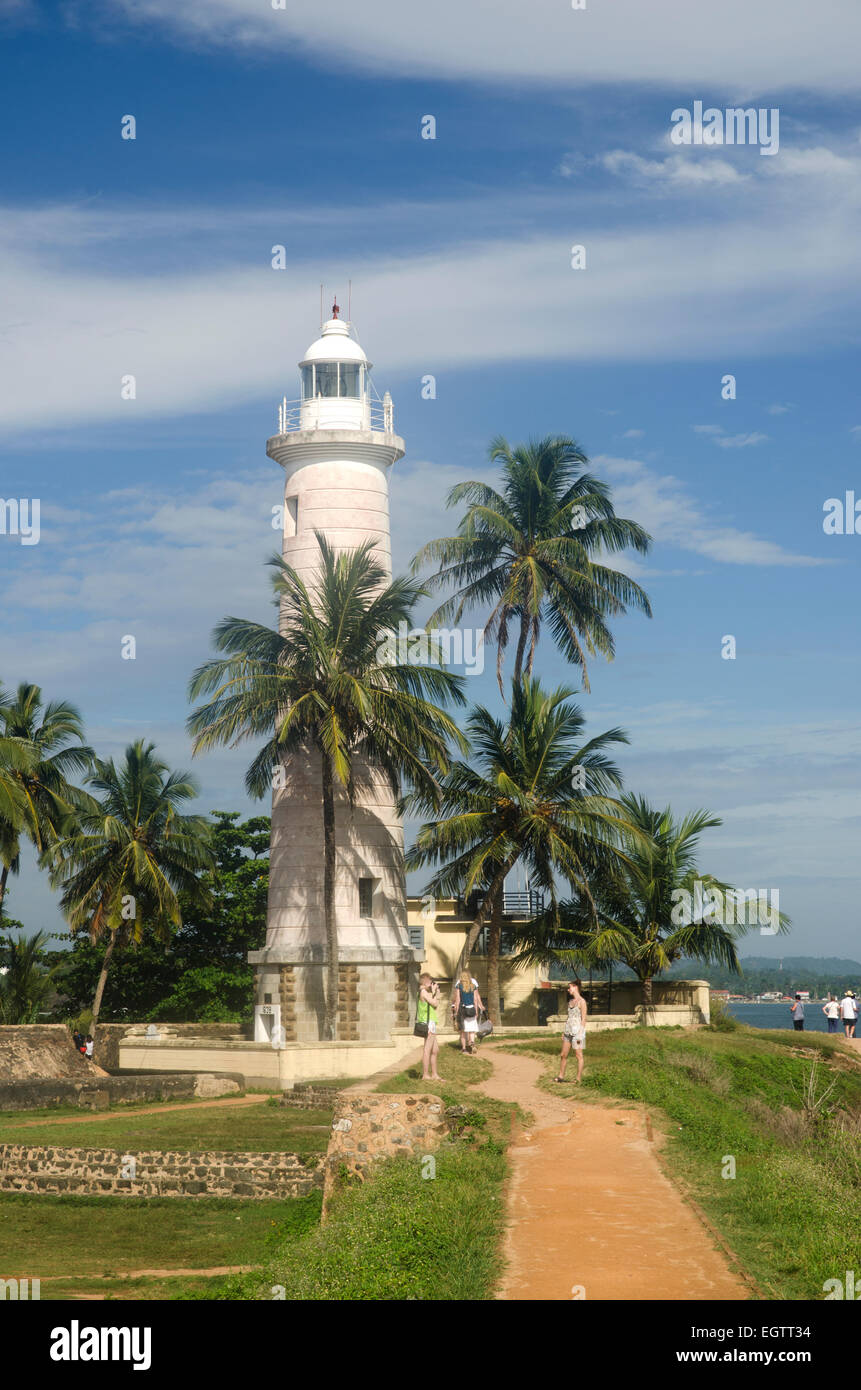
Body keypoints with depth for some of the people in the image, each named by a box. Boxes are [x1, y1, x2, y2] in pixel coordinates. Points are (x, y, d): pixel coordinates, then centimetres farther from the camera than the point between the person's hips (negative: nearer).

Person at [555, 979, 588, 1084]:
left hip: (578, 1030, -8)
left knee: (579, 1055, -2)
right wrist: (563, 1032, 17)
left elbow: (583, 1019, -13)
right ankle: (561, 1076, 20)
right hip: (568, 1030, 8)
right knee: (563, 1055, 10)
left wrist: (580, 1034, -17)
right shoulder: (570, 1001, 13)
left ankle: (578, 1079, 2)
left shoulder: (582, 1001, -10)